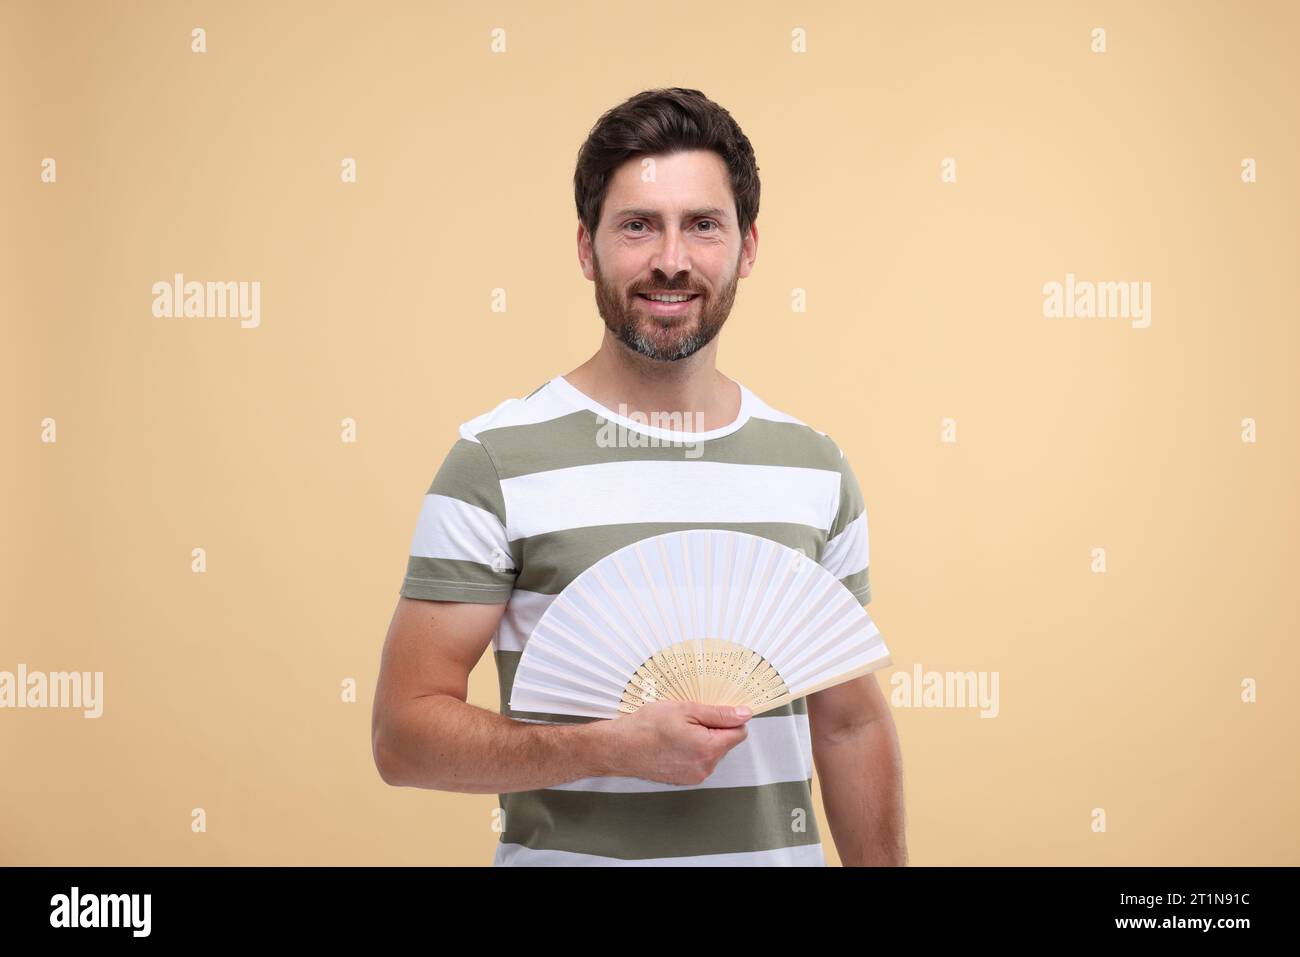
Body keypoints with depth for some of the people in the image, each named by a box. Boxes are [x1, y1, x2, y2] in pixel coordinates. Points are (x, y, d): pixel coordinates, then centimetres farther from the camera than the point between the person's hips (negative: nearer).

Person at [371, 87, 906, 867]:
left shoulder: (816, 467, 2)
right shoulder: (496, 460, -12)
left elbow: (852, 726, 8)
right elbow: (405, 733, -13)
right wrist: (615, 746, -24)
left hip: (783, 851, 4)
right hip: (568, 850, -4)